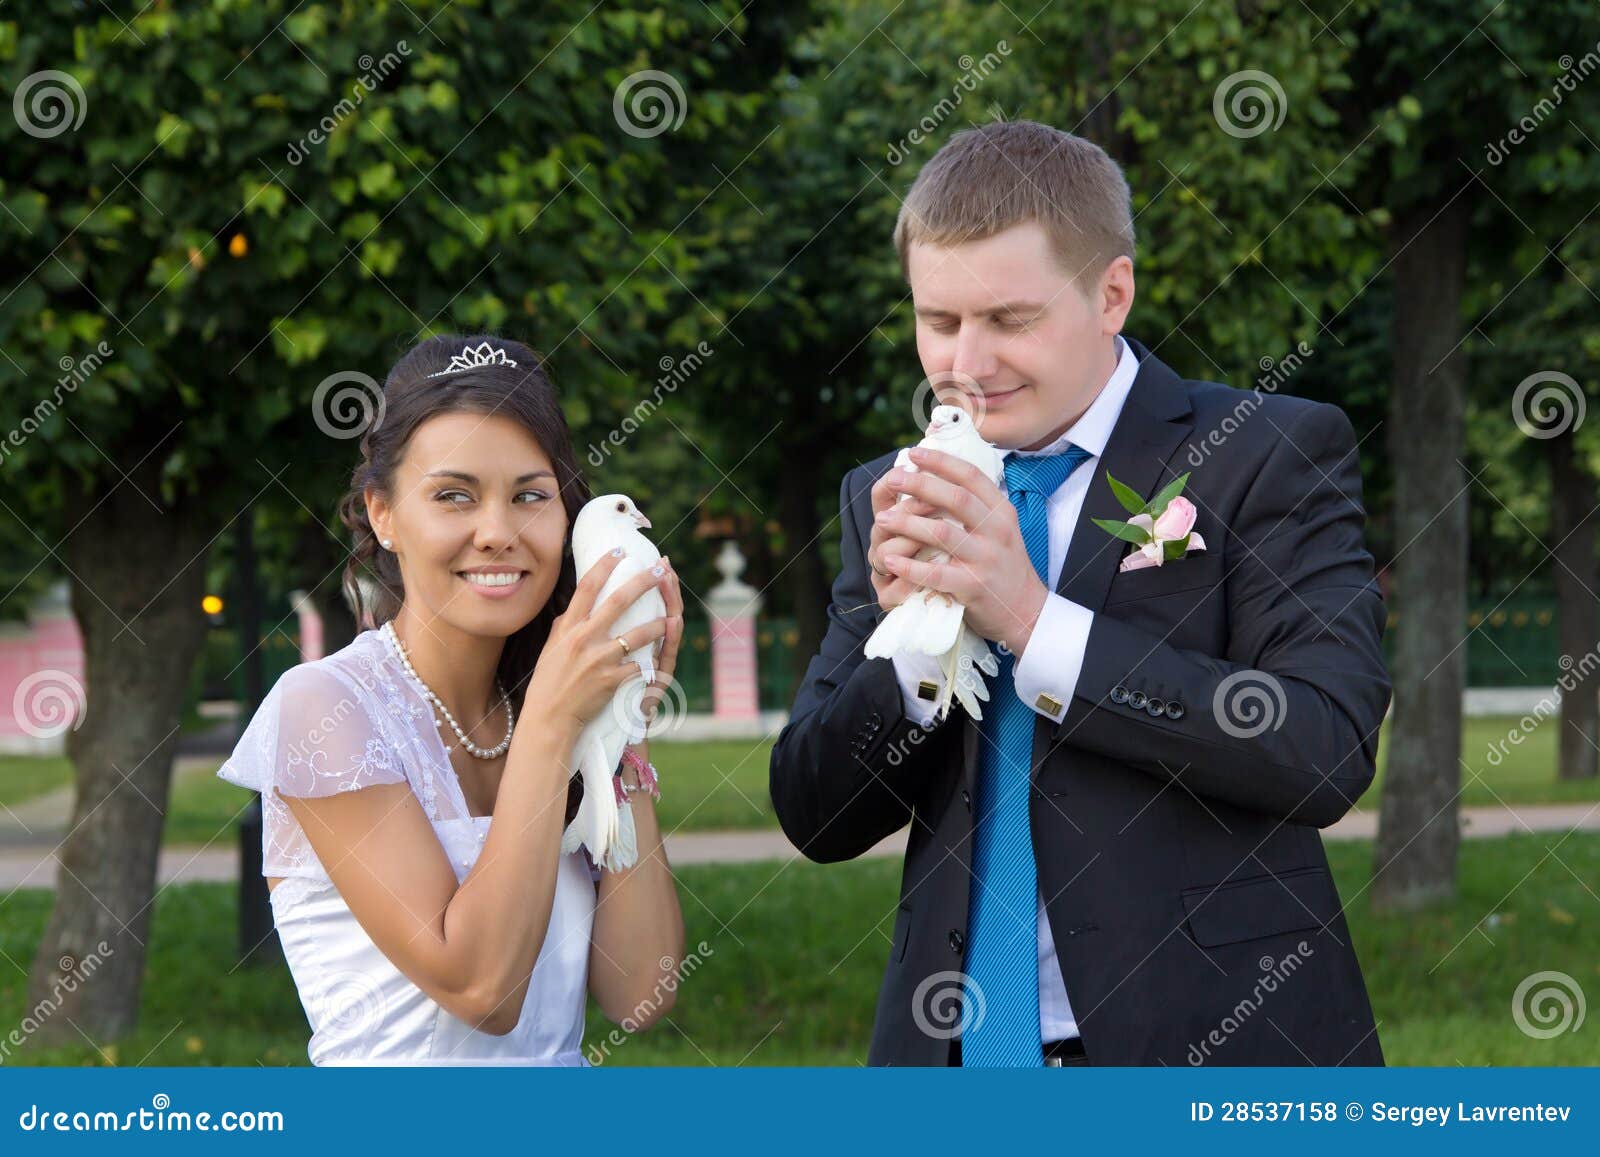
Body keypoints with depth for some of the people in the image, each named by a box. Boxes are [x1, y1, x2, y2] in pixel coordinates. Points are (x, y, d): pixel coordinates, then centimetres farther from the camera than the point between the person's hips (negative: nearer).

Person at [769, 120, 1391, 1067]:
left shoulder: (1274, 455, -6)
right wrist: (912, 643, -15)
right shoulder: (888, 503, 6)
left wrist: (1036, 623, -21)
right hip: (963, 1046, 3)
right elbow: (817, 817, 3)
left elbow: (1326, 755, -17)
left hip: (1221, 1051, -3)